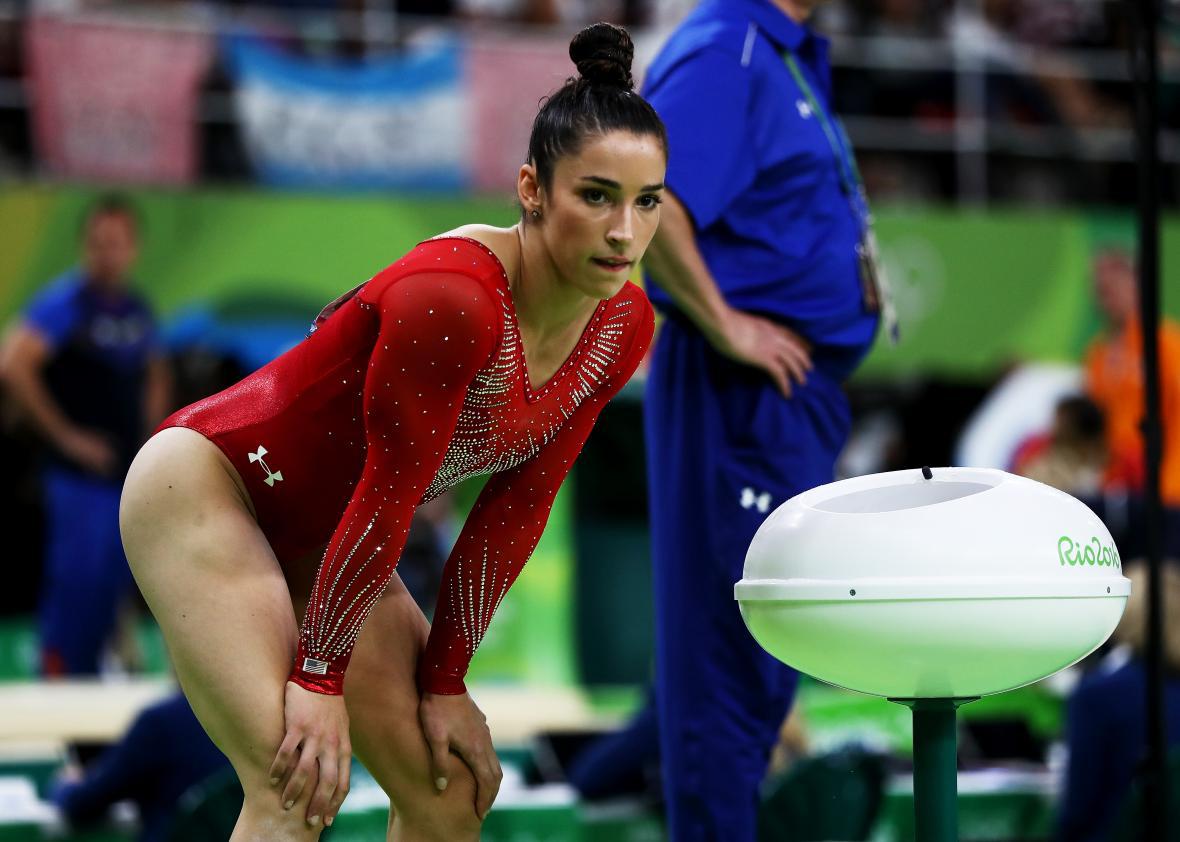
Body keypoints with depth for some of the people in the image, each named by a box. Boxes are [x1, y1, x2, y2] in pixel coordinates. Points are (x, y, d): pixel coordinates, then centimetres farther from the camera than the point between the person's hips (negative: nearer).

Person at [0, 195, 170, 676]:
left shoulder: (138, 311, 11)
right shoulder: (66, 303, -11)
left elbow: (154, 375, 29)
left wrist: (148, 434, 14)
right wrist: (65, 436, -16)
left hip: (129, 473, 7)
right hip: (80, 474, -7)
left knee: (112, 586, 10)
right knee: (78, 579, -11)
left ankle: (86, 674, 20)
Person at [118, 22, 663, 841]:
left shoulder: (623, 326, -8)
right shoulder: (449, 298, -32)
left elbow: (516, 512, -2)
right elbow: (390, 497, -25)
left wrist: (445, 680, 0)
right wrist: (320, 675, -18)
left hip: (323, 539, 9)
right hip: (204, 489, -9)